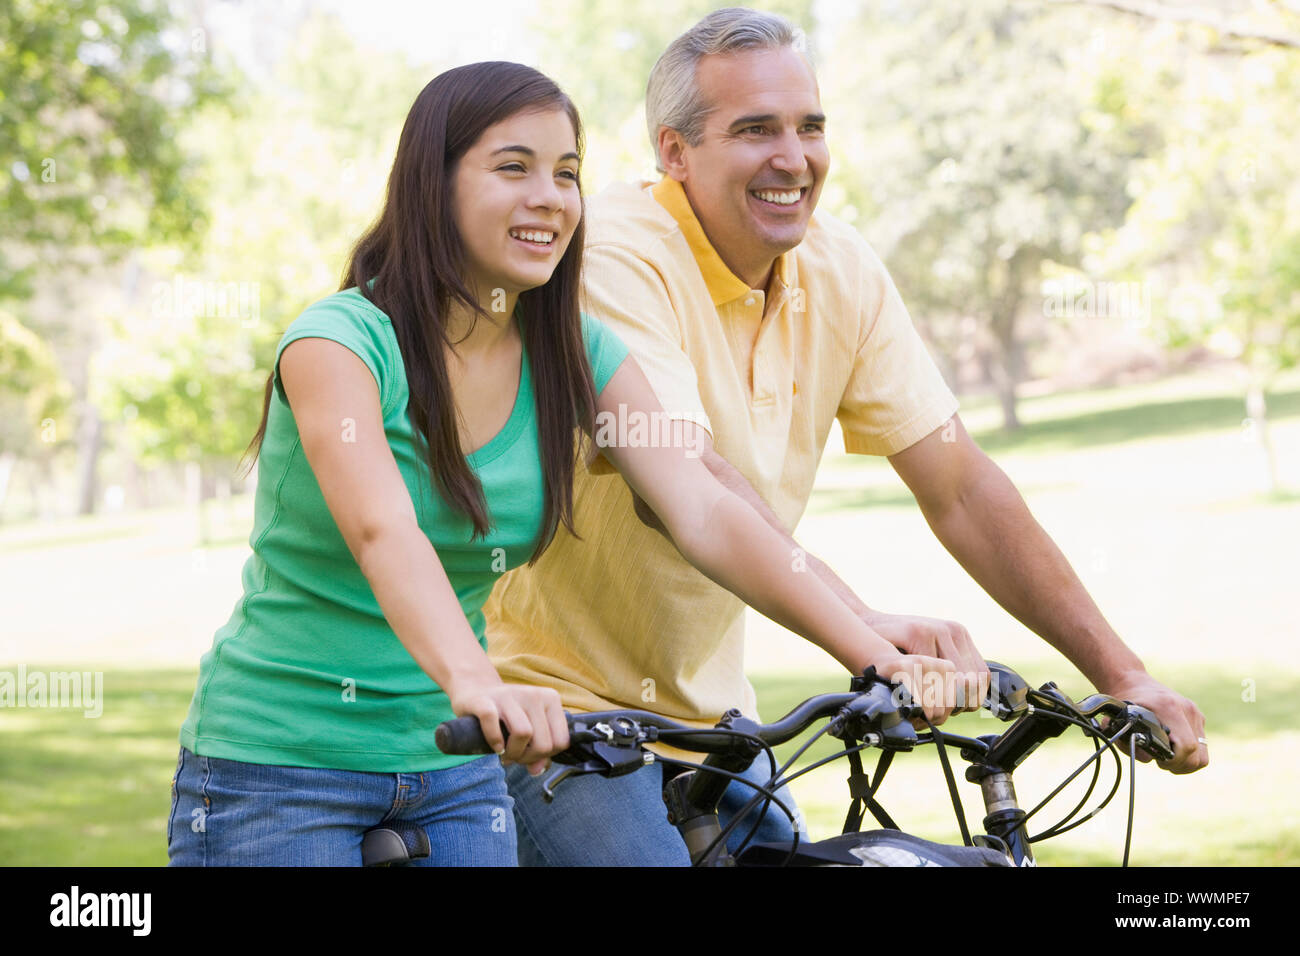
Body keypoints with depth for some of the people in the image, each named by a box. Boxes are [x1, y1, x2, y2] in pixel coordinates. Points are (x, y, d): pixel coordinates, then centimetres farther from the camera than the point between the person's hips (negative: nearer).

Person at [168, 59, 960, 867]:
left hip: (453, 771, 5)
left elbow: (707, 516, -11)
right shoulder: (340, 341, -17)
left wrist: (881, 657, -23)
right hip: (279, 768, -5)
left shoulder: (580, 357, -1)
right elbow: (383, 530, -35)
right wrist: (474, 681, -53)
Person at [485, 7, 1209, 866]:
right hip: (554, 697, -6)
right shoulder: (617, 258, -20)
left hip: (704, 707, 7)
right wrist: (862, 622, -47)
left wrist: (1122, 674, -7)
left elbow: (960, 489, -1)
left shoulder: (843, 273, -1)